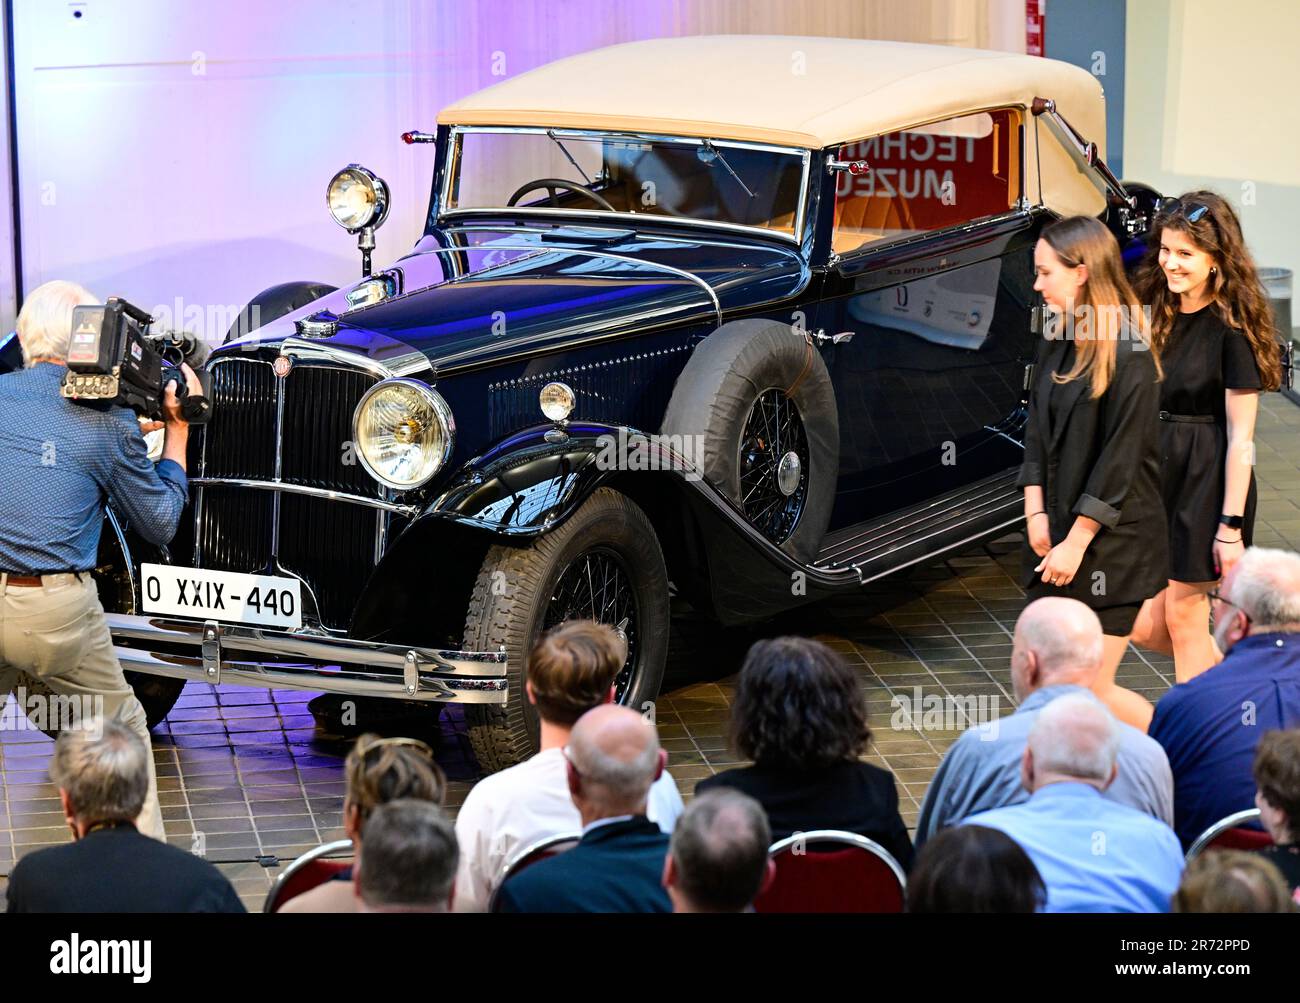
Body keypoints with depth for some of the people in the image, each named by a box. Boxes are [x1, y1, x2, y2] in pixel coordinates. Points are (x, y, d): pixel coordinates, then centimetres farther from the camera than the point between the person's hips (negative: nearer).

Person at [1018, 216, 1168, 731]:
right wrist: (1036, 510, -2)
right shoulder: (1055, 344, 8)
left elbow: (1120, 460, -16)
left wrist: (1077, 542, -16)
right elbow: (1037, 429, 10)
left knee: (1091, 688, -5)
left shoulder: (1128, 356, -15)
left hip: (1113, 542, -7)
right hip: (1058, 533, 7)